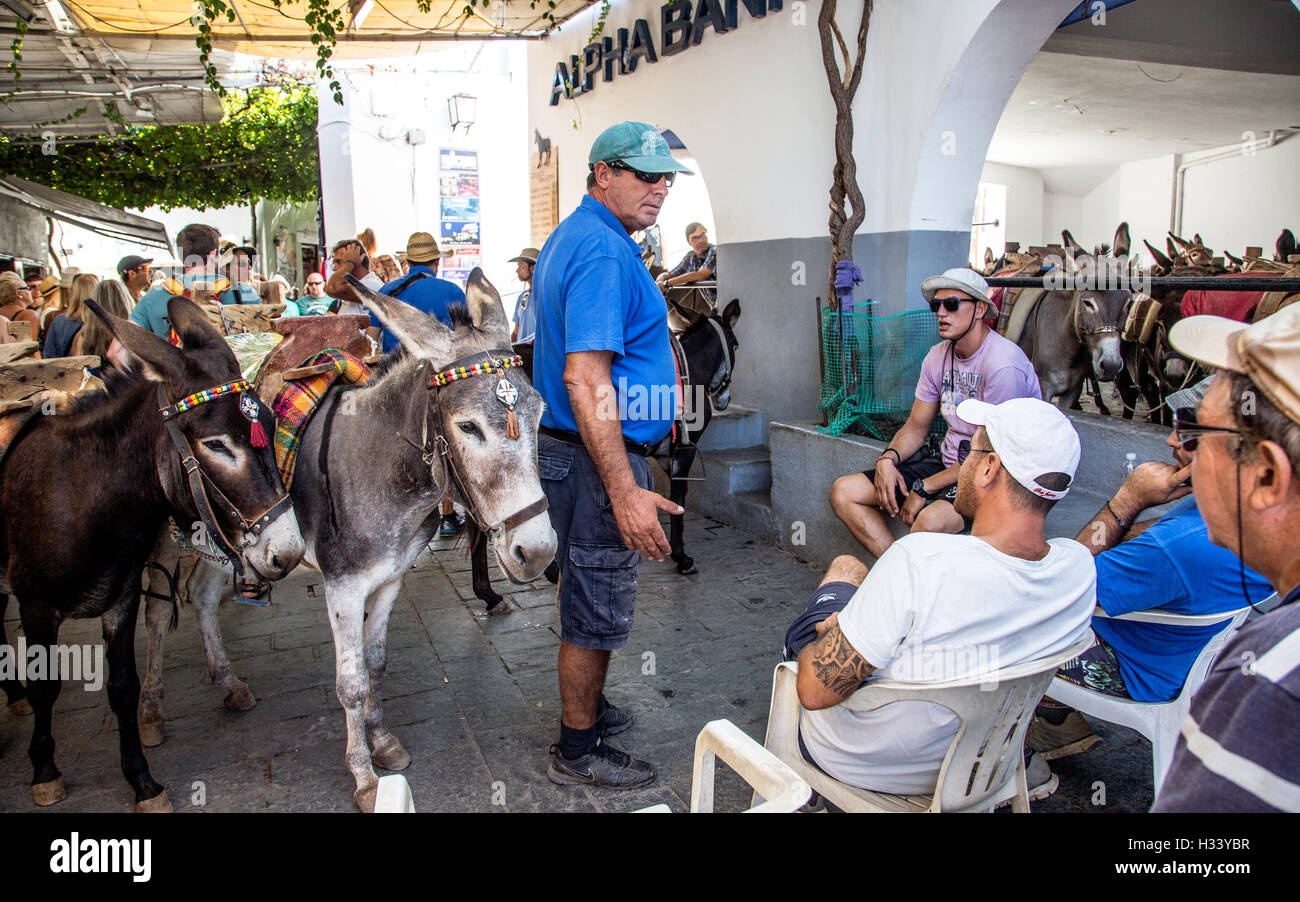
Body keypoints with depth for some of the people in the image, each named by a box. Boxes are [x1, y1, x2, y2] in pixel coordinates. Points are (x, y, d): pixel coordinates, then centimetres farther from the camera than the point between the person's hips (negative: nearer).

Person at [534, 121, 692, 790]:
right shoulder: (604, 252, -20)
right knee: (598, 609, 3)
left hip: (567, 448, 11)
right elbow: (586, 381, -29)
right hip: (601, 458, -11)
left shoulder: (568, 239, 14)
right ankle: (578, 752, 20)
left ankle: (585, 707, 41)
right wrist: (625, 492, -31)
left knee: (584, 590, 23)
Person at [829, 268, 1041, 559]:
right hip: (948, 461, 8)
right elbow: (917, 426, 12)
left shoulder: (1003, 364, -19)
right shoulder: (938, 356, 5)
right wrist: (888, 458, -10)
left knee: (930, 521, -39)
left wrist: (925, 488, -18)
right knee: (843, 492, -4)